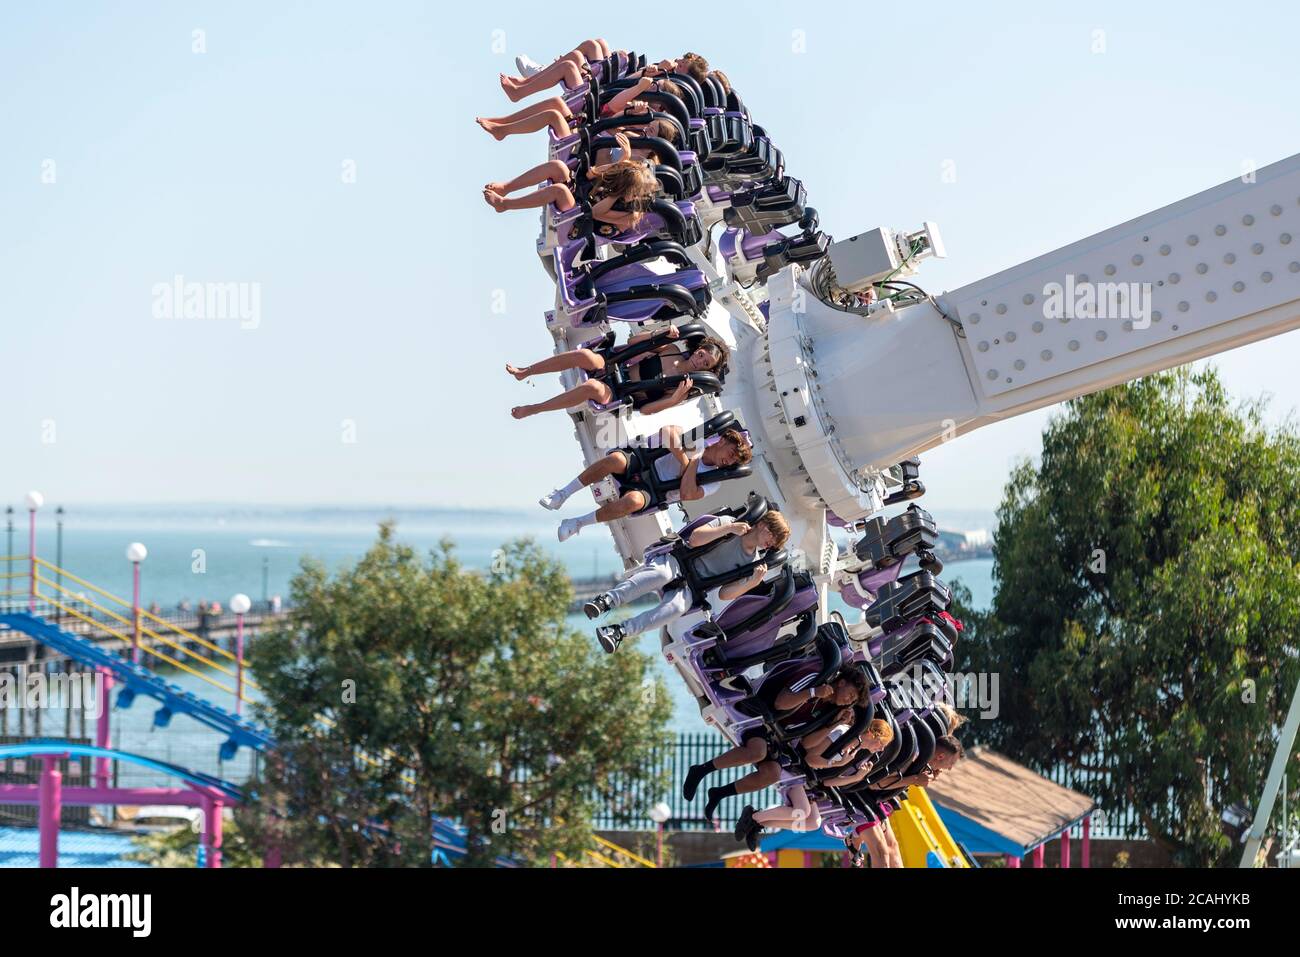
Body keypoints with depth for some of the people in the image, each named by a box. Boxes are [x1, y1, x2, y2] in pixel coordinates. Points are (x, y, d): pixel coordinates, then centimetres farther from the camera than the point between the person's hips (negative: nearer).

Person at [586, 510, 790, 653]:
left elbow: (724, 594, 4)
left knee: (677, 607, -35)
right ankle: (607, 600, -41)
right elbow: (695, 539, -6)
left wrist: (752, 583, -12)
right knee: (662, 574, -39)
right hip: (677, 561, -1)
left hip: (690, 588, 1)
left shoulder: (752, 563, 12)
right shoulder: (728, 523, 5)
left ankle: (620, 632, -41)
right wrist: (729, 528, -12)